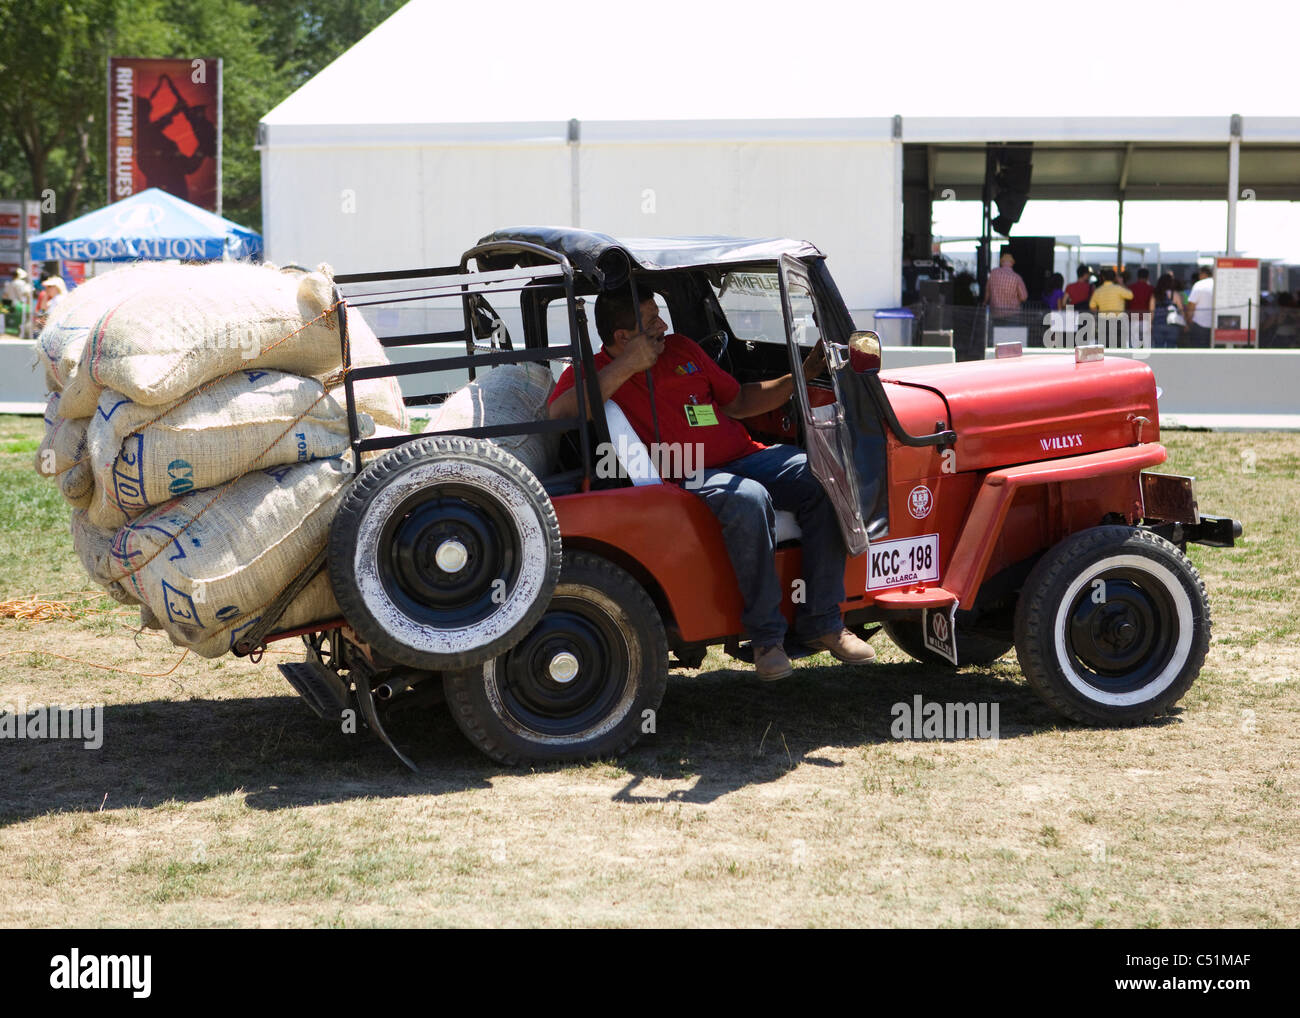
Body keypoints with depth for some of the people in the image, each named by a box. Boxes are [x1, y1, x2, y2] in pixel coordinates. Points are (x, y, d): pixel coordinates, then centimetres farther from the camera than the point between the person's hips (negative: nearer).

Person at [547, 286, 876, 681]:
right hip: (685, 478, -6)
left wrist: (801, 377, 19)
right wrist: (628, 366, -19)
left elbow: (738, 402, 28)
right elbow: (560, 413, -22)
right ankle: (765, 635, -26)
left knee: (821, 479, -18)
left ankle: (822, 622, -13)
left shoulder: (680, 349, 19)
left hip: (744, 455, 6)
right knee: (748, 499, -37)